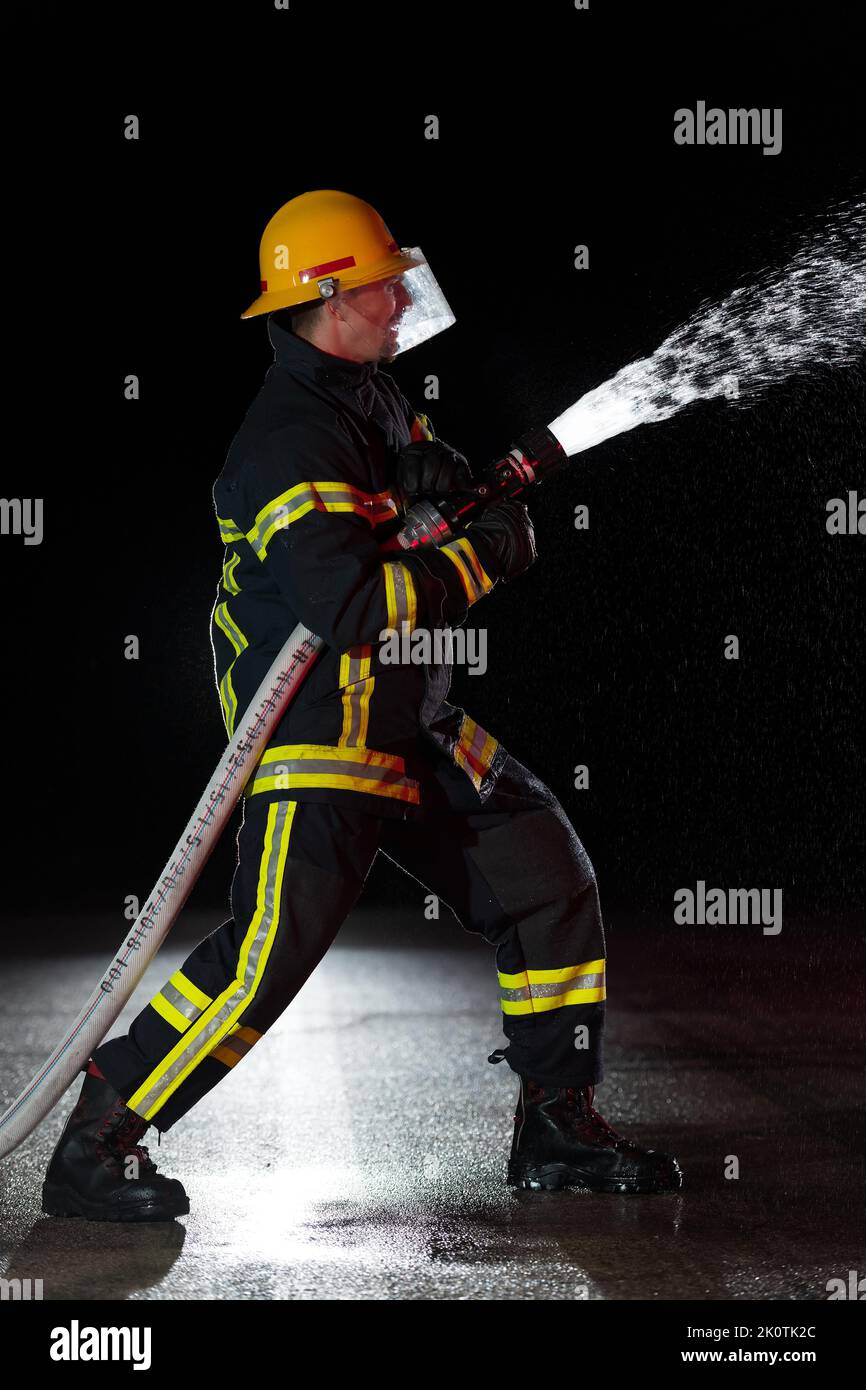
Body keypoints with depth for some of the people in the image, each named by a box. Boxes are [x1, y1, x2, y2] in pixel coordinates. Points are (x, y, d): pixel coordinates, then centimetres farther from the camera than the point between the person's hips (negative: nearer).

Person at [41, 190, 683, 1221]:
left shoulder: (370, 399, 11)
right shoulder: (290, 442, -20)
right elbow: (348, 604, -30)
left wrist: (440, 477, -2)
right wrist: (482, 560, -19)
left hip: (409, 726, 10)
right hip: (318, 736, -10)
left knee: (548, 877, 9)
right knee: (271, 952, -16)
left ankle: (558, 1131, 20)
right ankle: (91, 1149, -4)